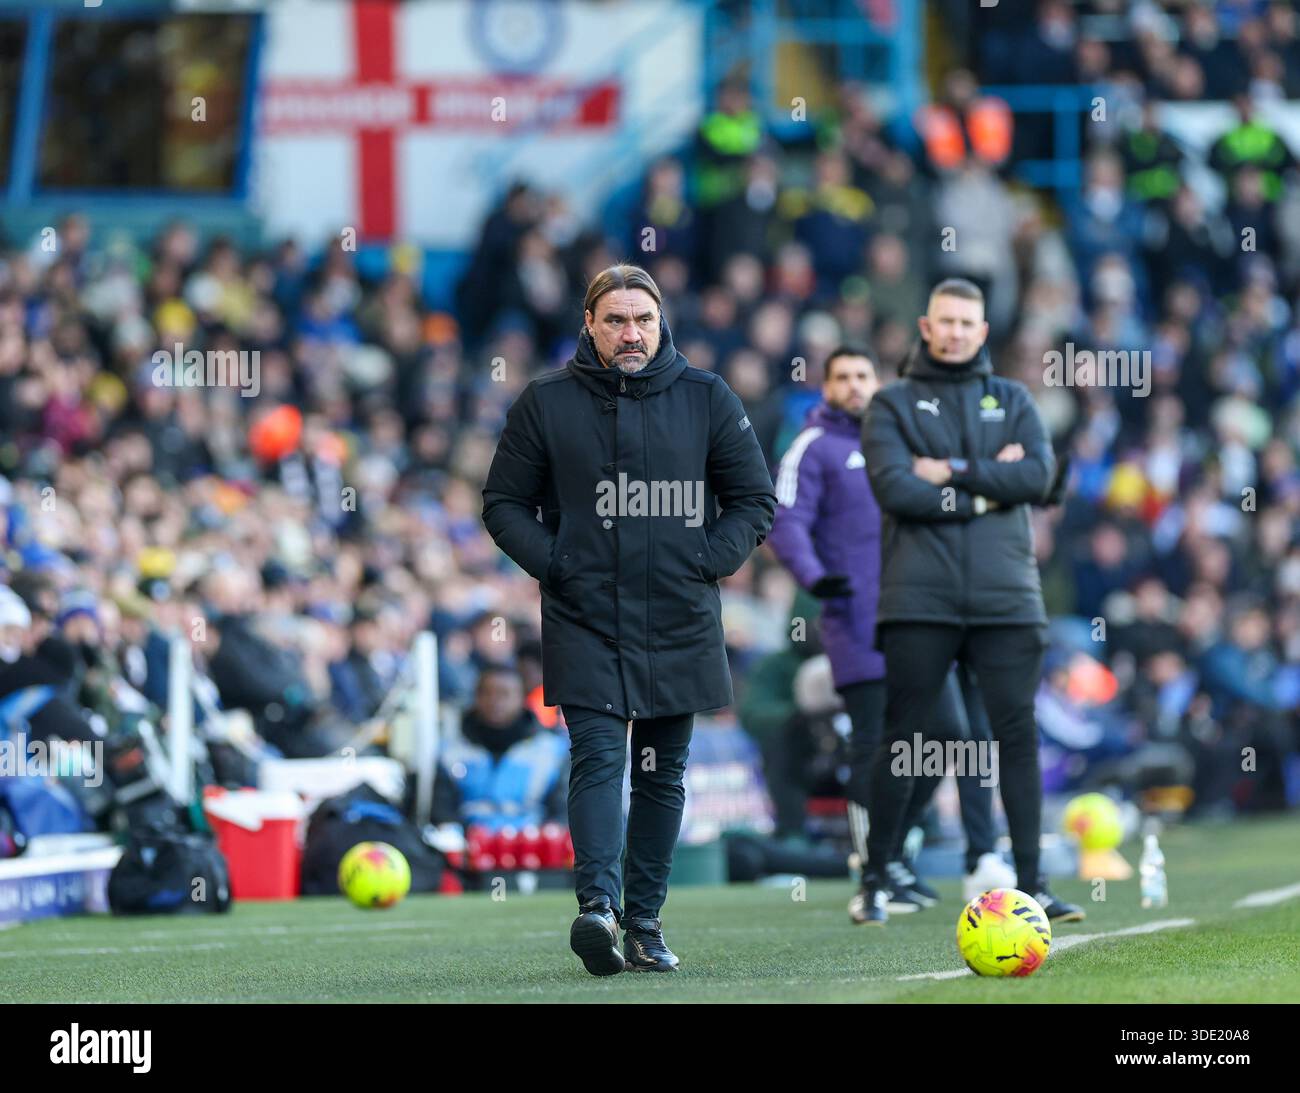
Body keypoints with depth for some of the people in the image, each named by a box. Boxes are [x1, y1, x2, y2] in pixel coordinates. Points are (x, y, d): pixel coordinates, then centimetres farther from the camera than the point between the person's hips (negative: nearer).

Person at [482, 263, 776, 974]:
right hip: (583, 621, -2)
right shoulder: (546, 403, 3)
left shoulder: (706, 399, 5)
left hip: (680, 622, 2)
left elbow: (754, 501, 10)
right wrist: (553, 563, -5)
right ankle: (599, 906, -28)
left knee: (662, 775, 7)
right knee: (598, 758, -16)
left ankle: (645, 921, 13)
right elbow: (504, 504, 9)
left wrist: (705, 563, -2)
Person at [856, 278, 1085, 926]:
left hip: (1006, 598, 2)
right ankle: (875, 878, 9)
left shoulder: (1012, 401, 16)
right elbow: (895, 488, -8)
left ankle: (1030, 884, 0)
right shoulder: (893, 404, 8)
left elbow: (1039, 477, -1)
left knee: (1018, 735, -2)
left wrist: (954, 472, -8)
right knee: (902, 738, 0)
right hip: (919, 600, -2)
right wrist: (989, 483, -7)